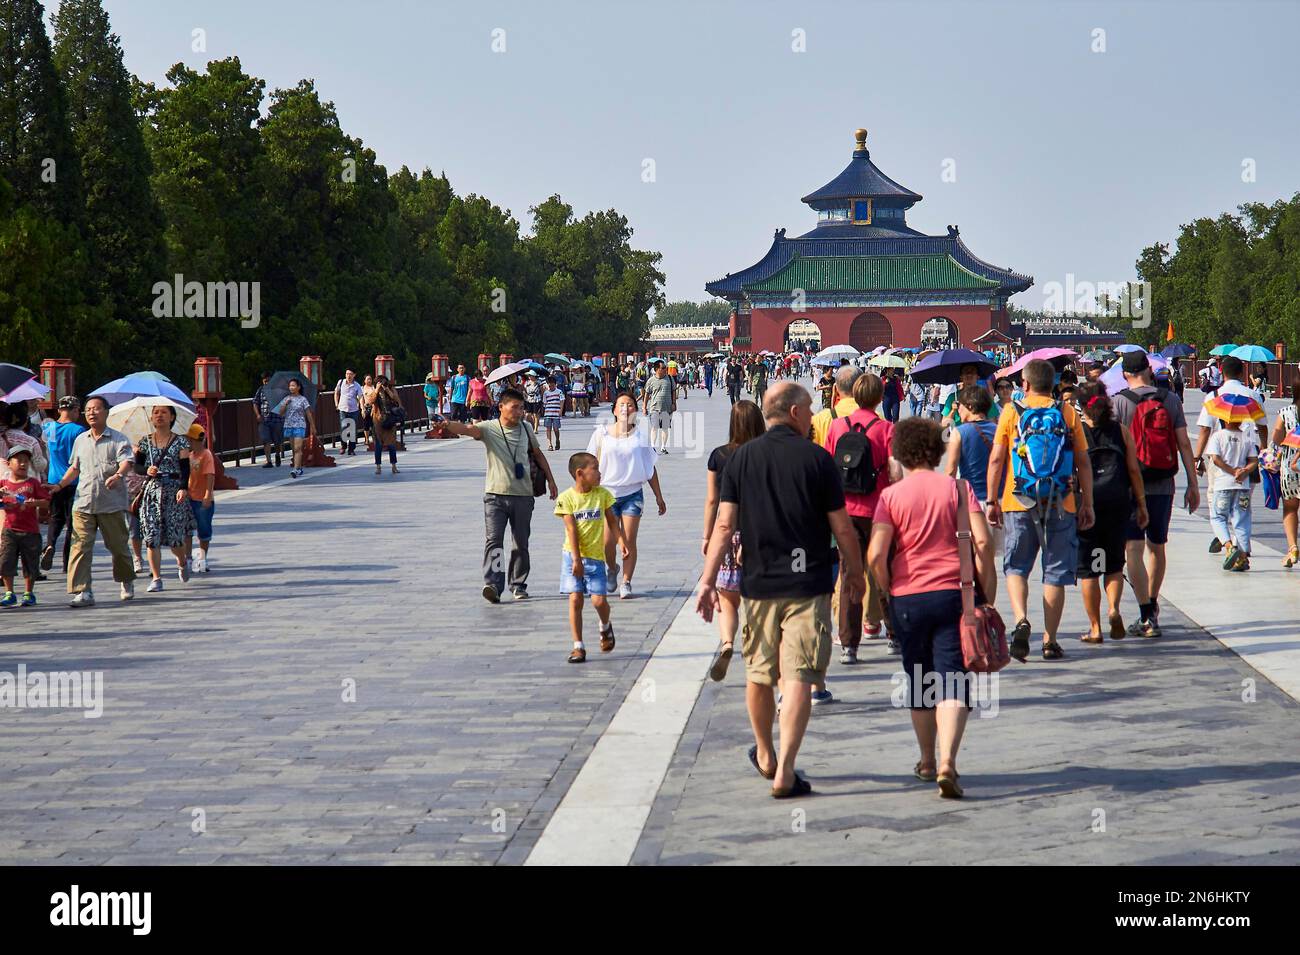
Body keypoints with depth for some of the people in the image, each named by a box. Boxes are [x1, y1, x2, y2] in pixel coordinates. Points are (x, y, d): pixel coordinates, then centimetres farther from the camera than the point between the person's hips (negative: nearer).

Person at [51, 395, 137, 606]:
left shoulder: (118, 439, 0)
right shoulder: (80, 440, 16)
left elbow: (126, 462, -15)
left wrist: (118, 475, -35)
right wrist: (59, 485, 15)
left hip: (112, 504, -3)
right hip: (83, 503, 3)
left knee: (118, 545, 9)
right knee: (80, 546, -9)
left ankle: (127, 582, 33)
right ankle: (82, 592, -12)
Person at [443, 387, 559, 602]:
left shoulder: (526, 429, 8)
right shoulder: (489, 429, -4)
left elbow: (538, 454, 22)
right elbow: (468, 429, -23)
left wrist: (550, 479, 21)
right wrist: (447, 425, -44)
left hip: (523, 495, 3)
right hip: (496, 495, -3)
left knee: (521, 543, 10)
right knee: (494, 540, -14)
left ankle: (518, 584, 23)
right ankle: (492, 584, -22)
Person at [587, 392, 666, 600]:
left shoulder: (641, 435, 4)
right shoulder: (602, 433, 1)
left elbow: (650, 468, 12)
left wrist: (658, 497, 13)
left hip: (633, 493, 0)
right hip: (607, 493, 0)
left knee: (629, 541, -5)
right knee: (606, 542, -7)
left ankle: (626, 583, 6)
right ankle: (612, 569, 23)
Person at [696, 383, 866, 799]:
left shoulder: (742, 457, 2)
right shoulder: (816, 458, -6)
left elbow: (725, 524, -2)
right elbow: (843, 528, -3)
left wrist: (707, 580, 0)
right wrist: (855, 572, 11)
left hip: (758, 582, 4)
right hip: (808, 583, -3)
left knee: (759, 674, 18)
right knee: (799, 678, -4)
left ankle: (765, 756, 36)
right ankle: (784, 771, -12)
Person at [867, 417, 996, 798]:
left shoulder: (891, 495, -1)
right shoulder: (958, 488, 1)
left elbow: (876, 555, -11)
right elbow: (983, 542, -8)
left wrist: (889, 591, 6)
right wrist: (987, 593, 0)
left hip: (907, 598, 1)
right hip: (953, 594, -1)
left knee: (919, 681, 16)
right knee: (952, 681, -3)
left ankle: (927, 762, 29)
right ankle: (947, 762, -22)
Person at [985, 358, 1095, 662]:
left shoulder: (1012, 412, 1)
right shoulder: (1068, 413, 3)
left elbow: (996, 459, -2)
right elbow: (1083, 463, 3)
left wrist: (992, 501, 5)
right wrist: (1087, 504, 9)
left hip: (1019, 504, 0)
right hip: (1061, 506, 1)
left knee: (1016, 567, 12)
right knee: (1055, 573, 7)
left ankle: (1021, 620, -12)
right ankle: (1049, 641, 7)